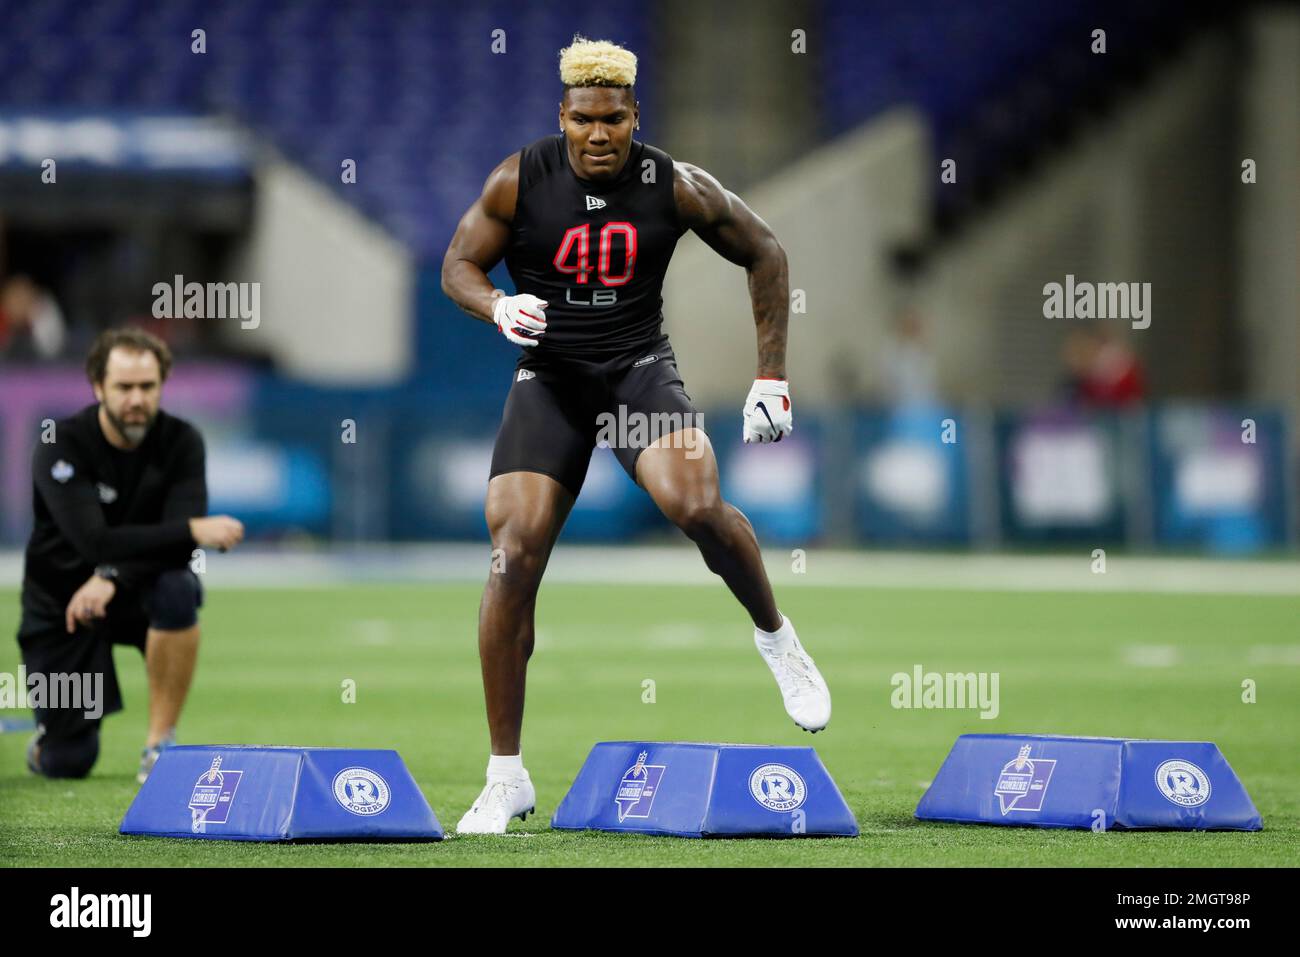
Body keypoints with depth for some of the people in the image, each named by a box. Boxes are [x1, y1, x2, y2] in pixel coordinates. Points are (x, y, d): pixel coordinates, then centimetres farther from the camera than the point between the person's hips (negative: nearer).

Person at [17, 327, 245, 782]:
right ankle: (53, 734, 31)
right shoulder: (62, 445, -20)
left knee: (177, 589, -35)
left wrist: (112, 579, -39)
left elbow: (173, 547, -23)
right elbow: (96, 542, -33)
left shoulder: (181, 442, -12)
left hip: (137, 591, 2)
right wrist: (192, 531, -39)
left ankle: (160, 745, -21)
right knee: (69, 764, -9)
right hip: (62, 601, -2)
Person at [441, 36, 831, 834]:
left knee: (698, 506, -29)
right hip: (549, 377, 1)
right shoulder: (519, 183, -8)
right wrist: (497, 307, -21)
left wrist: (772, 377, 2)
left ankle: (776, 636, 4)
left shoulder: (674, 187, -7)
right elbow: (458, 265, 3)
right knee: (514, 554, -13)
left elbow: (764, 252, 5)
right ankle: (506, 777, -3)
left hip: (640, 367, -1)